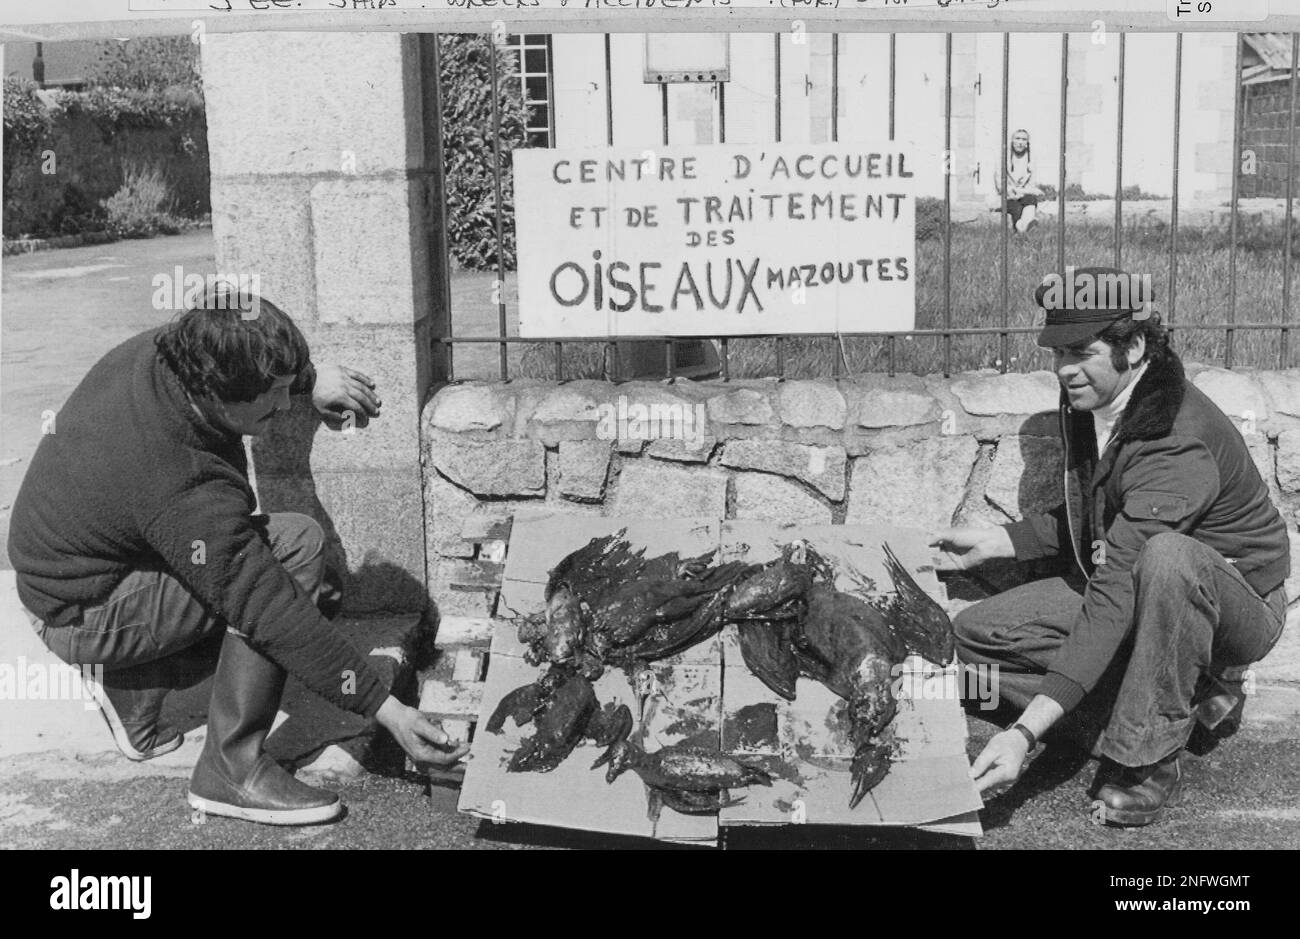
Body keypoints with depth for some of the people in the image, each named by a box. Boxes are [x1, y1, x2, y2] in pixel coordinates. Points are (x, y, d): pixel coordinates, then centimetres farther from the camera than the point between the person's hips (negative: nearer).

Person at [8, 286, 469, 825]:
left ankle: (134, 693, 16)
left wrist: (311, 377, -1)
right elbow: (274, 614, -31)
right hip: (81, 620, -9)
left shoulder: (155, 353, -14)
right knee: (295, 546, -22)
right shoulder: (185, 492, -35)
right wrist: (386, 709, -26)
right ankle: (230, 770, -15)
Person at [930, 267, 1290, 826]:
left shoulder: (1176, 442, -33)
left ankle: (1147, 758, -24)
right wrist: (992, 543, 1)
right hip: (1124, 587, 8)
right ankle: (1187, 697, -3)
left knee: (1165, 555, -43)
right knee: (977, 634, -6)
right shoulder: (1087, 402, -5)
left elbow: (1116, 596, -40)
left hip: (1238, 605, -8)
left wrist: (1027, 731, -45)